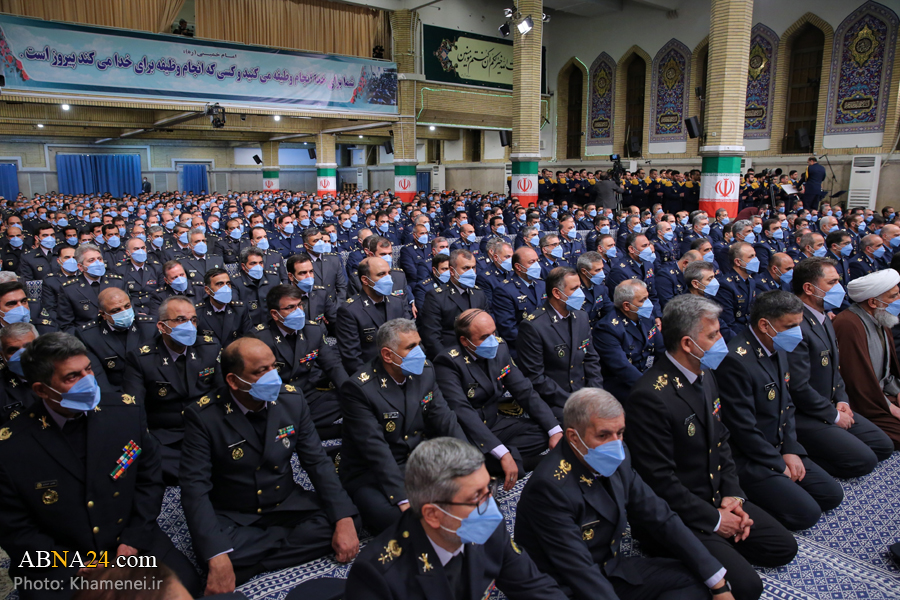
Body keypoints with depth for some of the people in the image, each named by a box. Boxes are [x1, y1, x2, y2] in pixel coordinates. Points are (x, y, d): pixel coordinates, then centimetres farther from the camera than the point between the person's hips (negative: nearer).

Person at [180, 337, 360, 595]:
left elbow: (317, 461, -5)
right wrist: (218, 558, -35)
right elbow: (195, 487, -21)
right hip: (232, 518, -3)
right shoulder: (202, 415, -17)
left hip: (286, 505, 4)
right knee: (218, 557, -35)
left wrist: (344, 520, -20)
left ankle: (250, 562, -12)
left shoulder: (292, 399, -8)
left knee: (347, 521, -19)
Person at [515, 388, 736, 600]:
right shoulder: (551, 486, -27)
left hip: (612, 569, 8)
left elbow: (661, 518, 1)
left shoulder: (615, 460, -5)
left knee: (697, 578, 0)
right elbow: (581, 573, -26)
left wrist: (718, 582, -1)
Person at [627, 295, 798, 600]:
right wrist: (713, 519, -14)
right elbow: (660, 481, -24)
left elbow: (720, 440, 12)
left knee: (784, 547, 9)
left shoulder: (705, 374, 2)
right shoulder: (651, 396, -28)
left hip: (716, 498, 9)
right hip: (676, 516, -9)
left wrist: (732, 494, -1)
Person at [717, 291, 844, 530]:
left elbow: (787, 405, 13)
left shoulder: (778, 349, 4)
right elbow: (743, 428, -23)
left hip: (779, 449, 9)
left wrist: (791, 450, 2)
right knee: (806, 513, -14)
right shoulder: (736, 360, -27)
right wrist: (779, 465, -11)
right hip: (747, 460, -9)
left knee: (832, 494, 9)